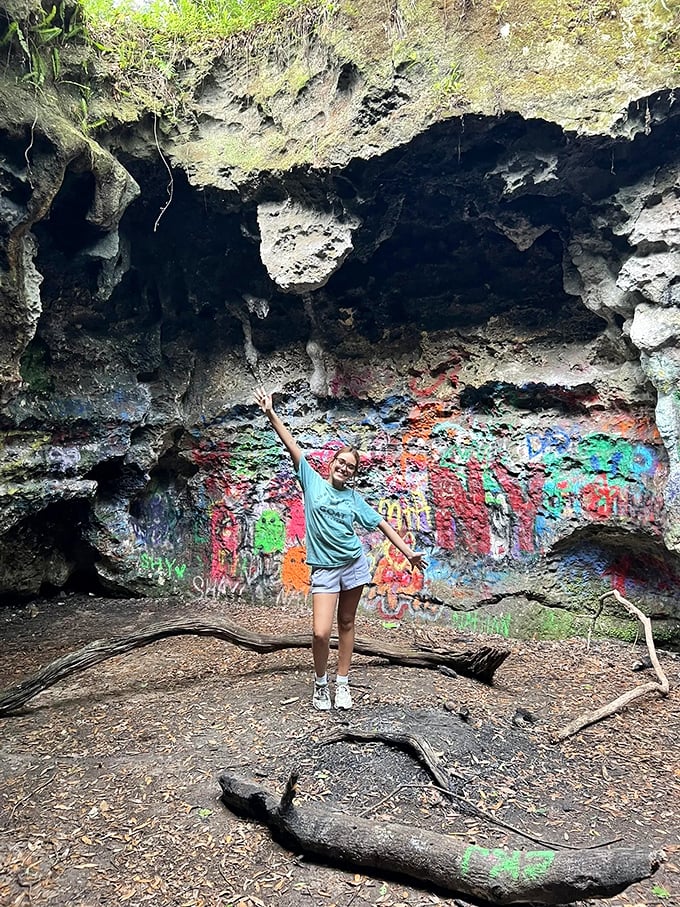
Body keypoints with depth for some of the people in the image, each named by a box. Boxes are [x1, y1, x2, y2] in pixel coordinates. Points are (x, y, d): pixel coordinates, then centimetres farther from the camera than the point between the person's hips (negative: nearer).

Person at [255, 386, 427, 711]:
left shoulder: (354, 498, 7)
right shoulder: (313, 482, 2)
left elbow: (382, 523, 10)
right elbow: (292, 446, -4)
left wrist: (408, 552, 6)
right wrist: (271, 415, -9)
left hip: (354, 563, 3)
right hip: (324, 567, -2)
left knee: (346, 624, 11)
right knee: (320, 632, -12)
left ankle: (342, 684, 26)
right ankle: (320, 683, 15)